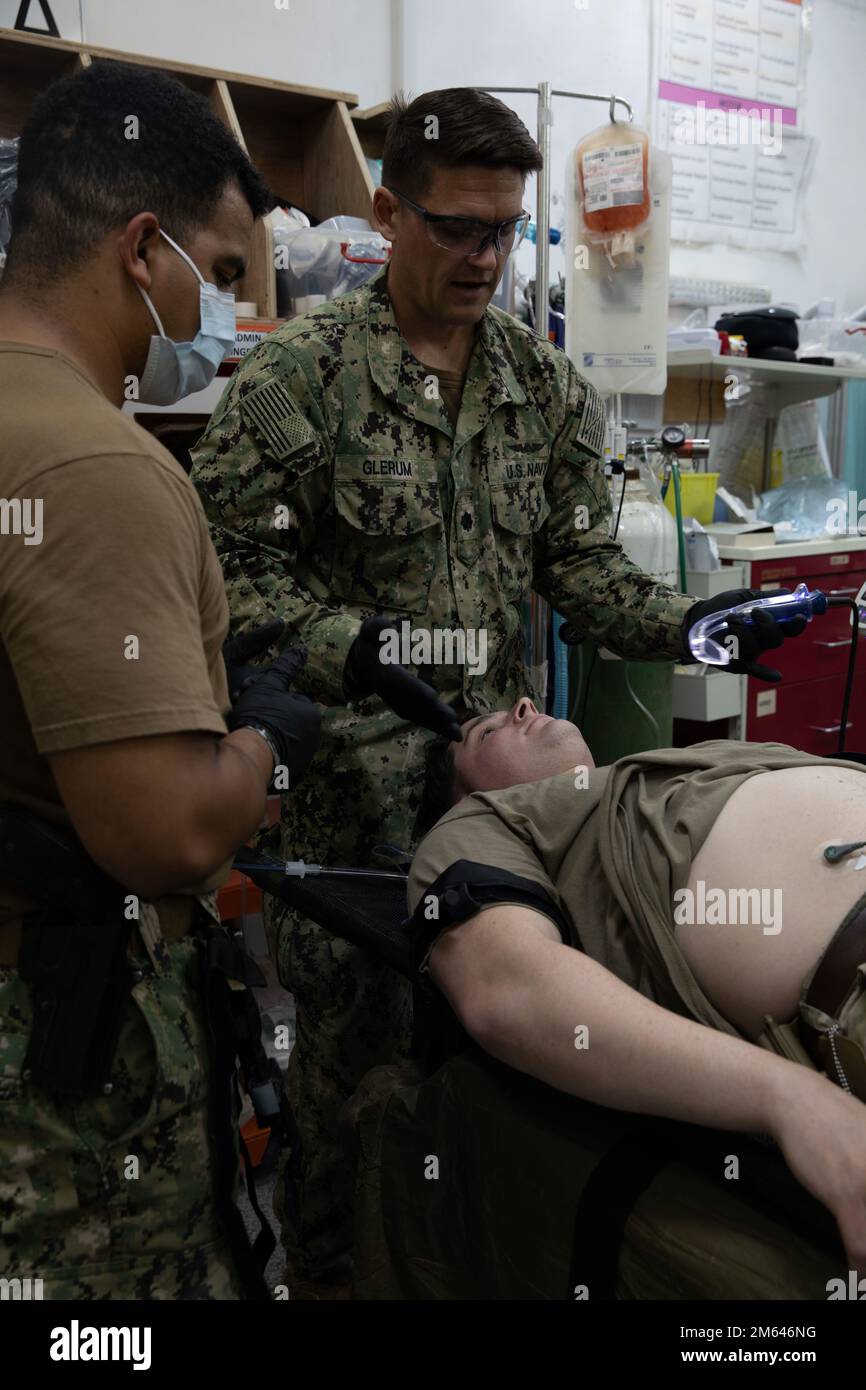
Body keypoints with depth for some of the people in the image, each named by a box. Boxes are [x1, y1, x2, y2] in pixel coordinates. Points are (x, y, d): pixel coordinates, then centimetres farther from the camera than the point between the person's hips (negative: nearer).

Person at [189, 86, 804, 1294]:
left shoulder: (546, 384, 10)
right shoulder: (298, 372, -5)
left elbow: (578, 561, 10)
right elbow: (233, 561, -7)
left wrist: (686, 624, -7)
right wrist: (342, 643, -24)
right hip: (356, 763, -4)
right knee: (357, 1027, 5)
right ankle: (331, 1265, 30)